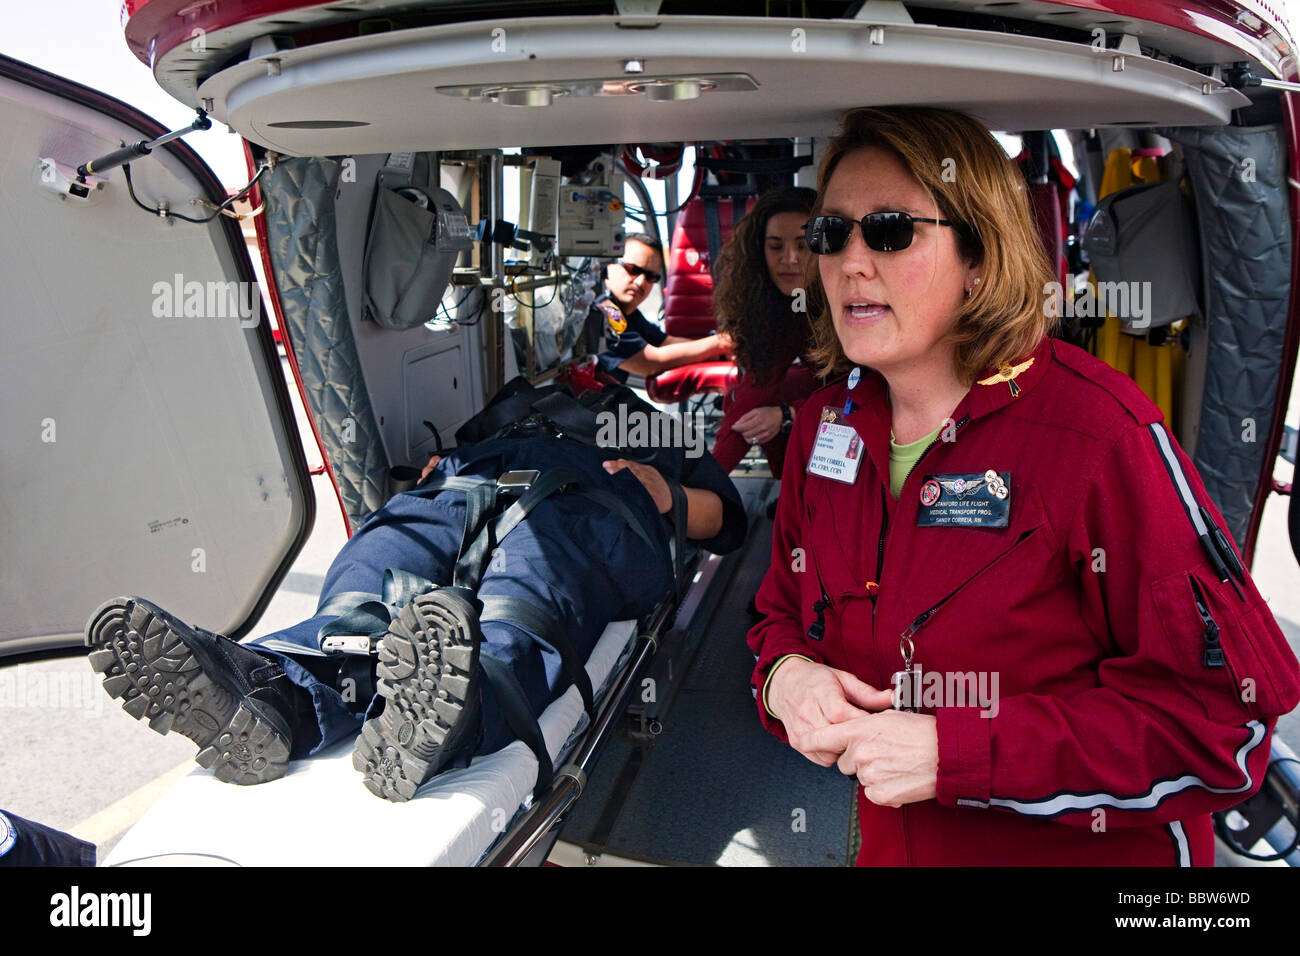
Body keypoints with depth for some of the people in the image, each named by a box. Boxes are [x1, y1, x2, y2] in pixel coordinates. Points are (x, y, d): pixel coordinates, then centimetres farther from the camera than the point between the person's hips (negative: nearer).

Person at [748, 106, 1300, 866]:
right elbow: (786, 611, 8)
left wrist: (954, 754, -27)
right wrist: (783, 674, -15)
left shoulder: (1098, 430, -22)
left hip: (1090, 849, -5)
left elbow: (1226, 716, -23)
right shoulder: (826, 424, -4)